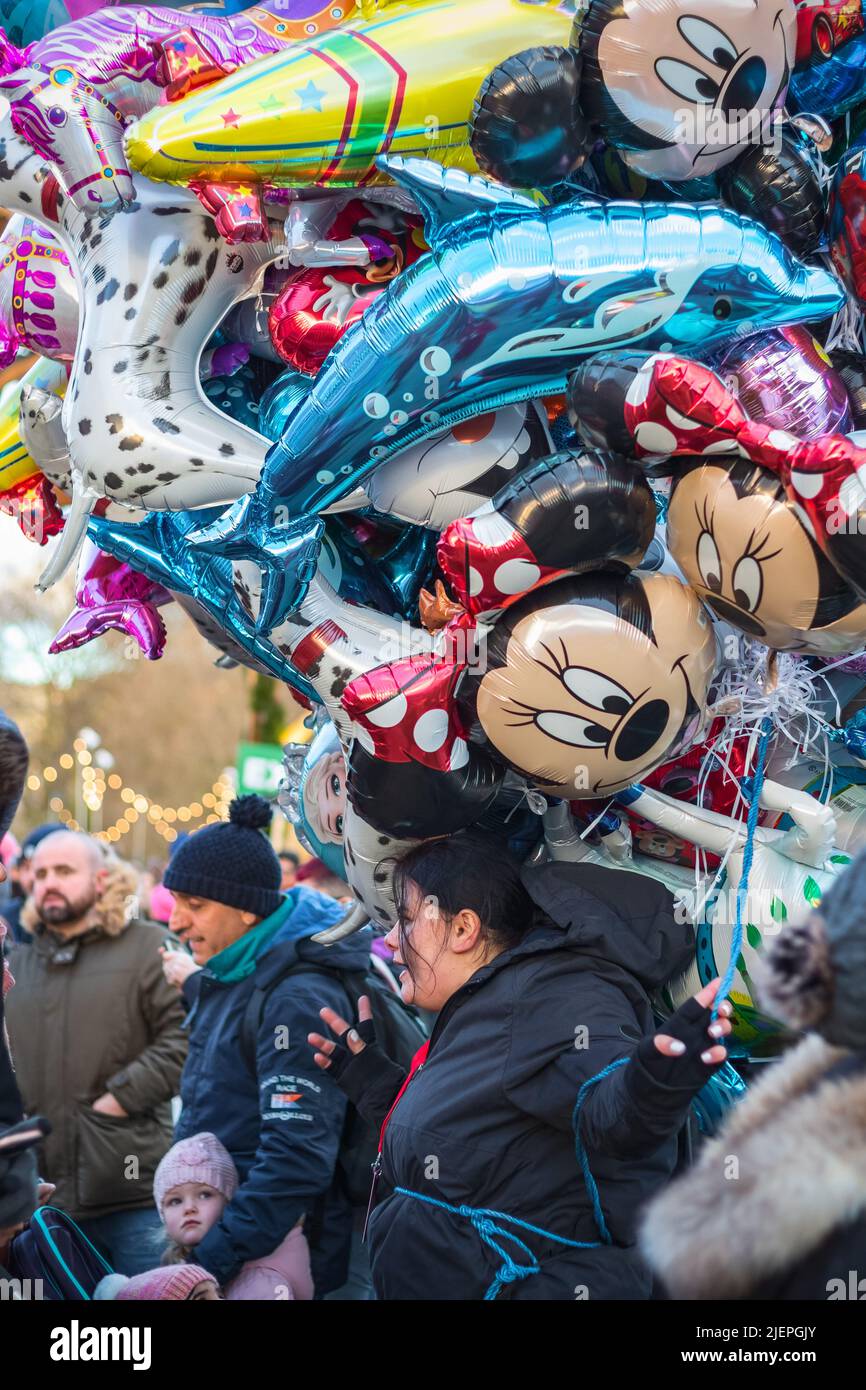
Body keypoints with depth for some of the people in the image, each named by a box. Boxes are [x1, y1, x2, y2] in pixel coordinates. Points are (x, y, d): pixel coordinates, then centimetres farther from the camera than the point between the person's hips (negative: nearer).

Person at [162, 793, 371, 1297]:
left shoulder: (300, 999, -20)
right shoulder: (225, 980, 8)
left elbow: (297, 1157, -27)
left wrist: (212, 1262, -29)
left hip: (281, 1254, -8)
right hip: (215, 1227, 8)